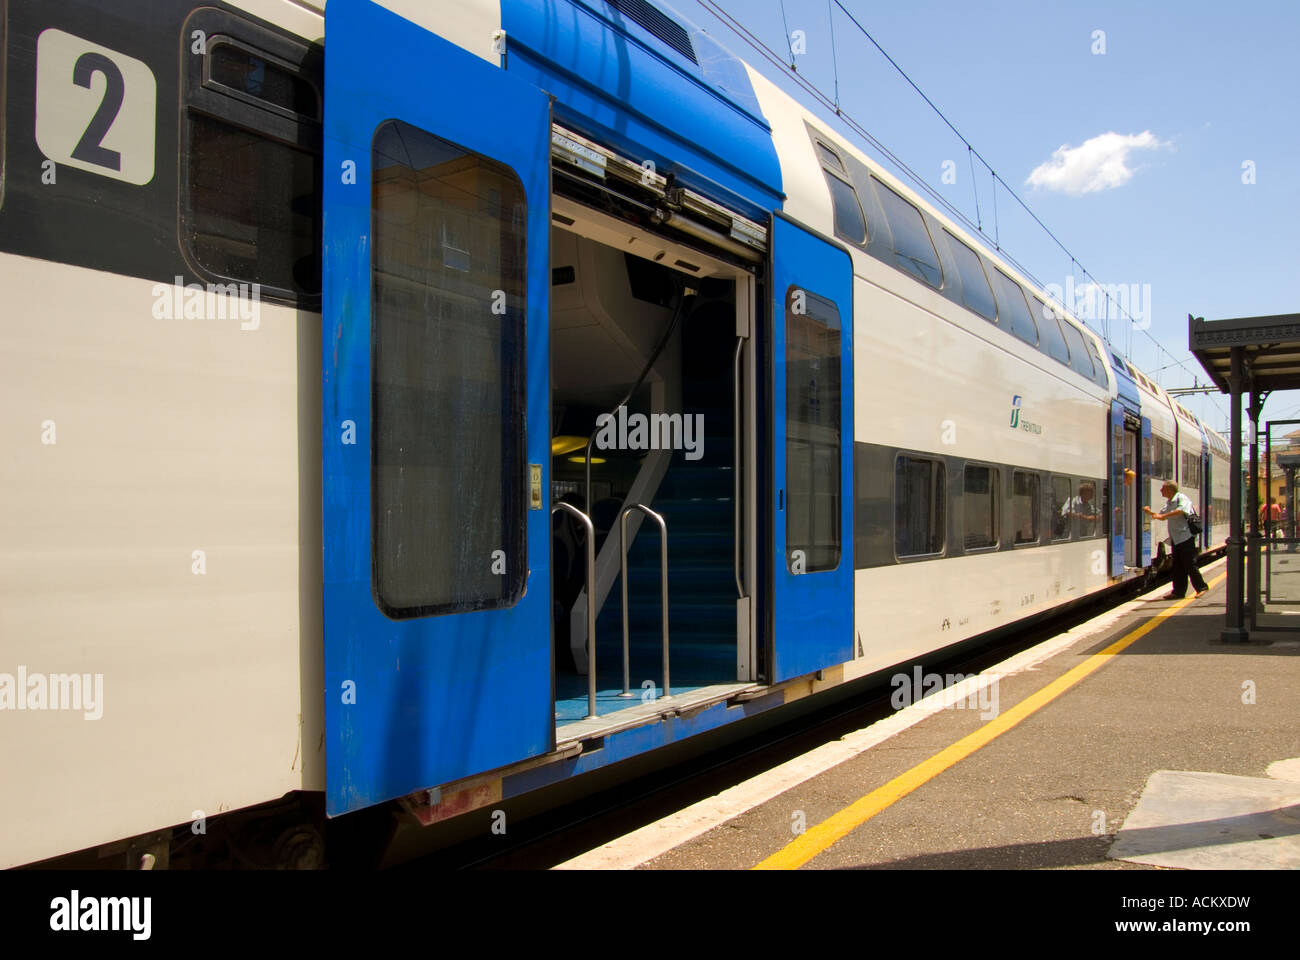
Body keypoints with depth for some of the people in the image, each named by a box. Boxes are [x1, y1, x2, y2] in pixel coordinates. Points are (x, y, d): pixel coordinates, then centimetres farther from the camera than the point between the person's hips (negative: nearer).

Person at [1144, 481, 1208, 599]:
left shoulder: (1181, 498, -11)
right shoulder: (1168, 502, 16)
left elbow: (1181, 510, -31)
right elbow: (1162, 516, 26)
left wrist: (1163, 515, -34)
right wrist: (1151, 512, 8)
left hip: (1186, 537, -9)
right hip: (1176, 539, 9)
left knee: (1189, 564, -5)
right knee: (1177, 567, 9)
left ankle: (1201, 587, 6)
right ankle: (1179, 592, 13)